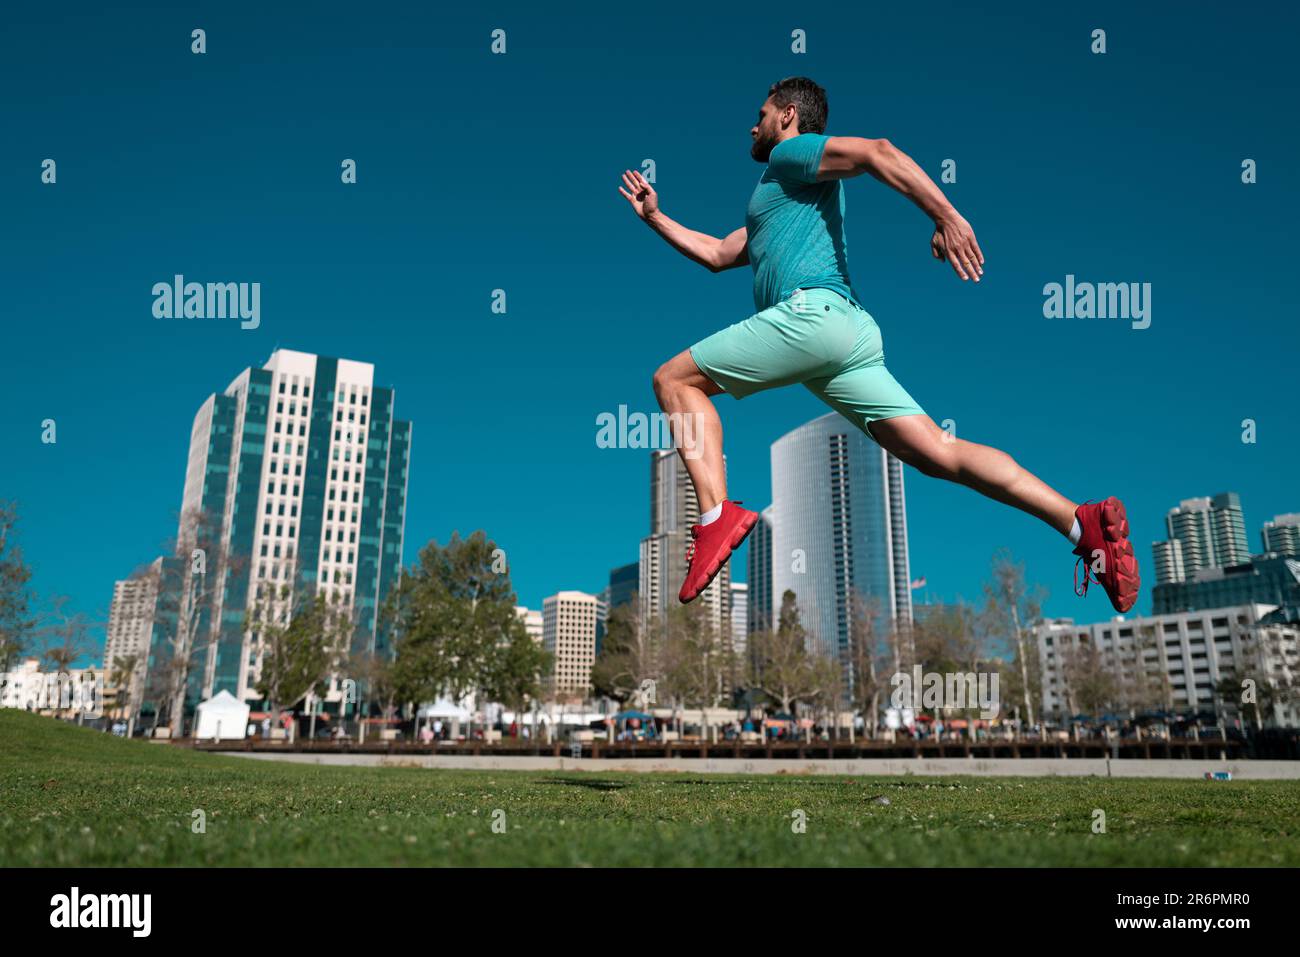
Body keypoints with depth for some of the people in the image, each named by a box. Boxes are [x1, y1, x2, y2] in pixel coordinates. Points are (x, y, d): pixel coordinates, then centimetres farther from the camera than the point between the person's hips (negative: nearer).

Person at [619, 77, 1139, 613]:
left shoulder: (791, 153, 11)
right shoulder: (778, 192, 38)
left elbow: (876, 152, -8)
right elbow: (718, 254, 41)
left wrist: (946, 216, -20)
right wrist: (655, 217, 44)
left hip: (812, 312, -9)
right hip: (851, 331, 9)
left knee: (674, 380, 0)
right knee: (939, 454, -3)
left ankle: (717, 515, -18)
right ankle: (1083, 522, -11)